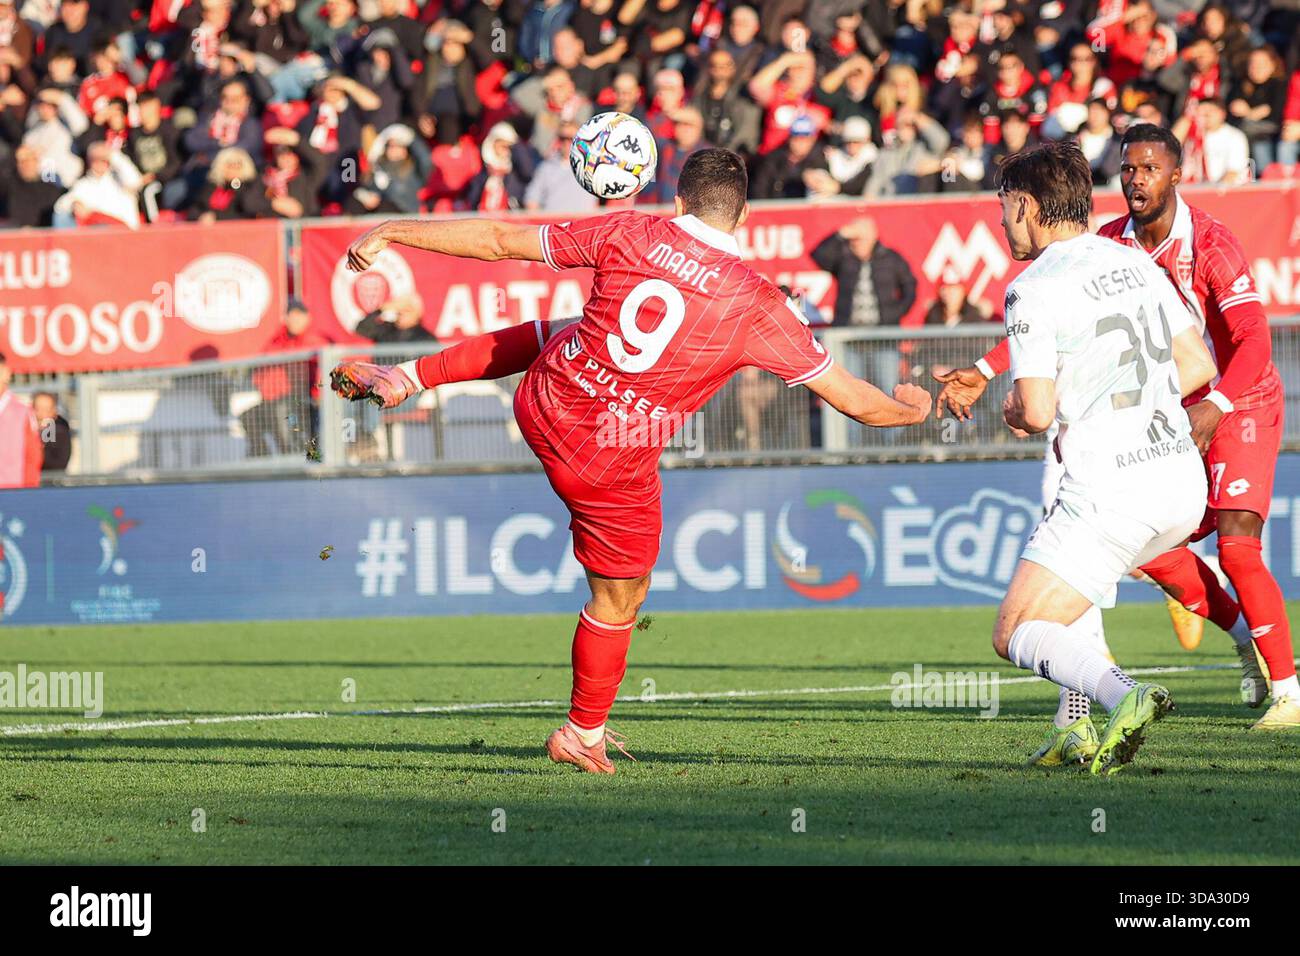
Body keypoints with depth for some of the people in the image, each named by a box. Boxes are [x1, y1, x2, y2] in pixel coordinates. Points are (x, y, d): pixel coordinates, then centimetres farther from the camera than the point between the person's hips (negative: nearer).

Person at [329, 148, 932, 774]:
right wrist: (908, 409, 18)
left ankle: (404, 379, 39)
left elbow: (501, 241, -1)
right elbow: (849, 398, -5)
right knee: (619, 599, 19)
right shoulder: (756, 303, -13)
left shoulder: (629, 235, -8)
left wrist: (391, 234, 10)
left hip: (542, 408, 3)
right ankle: (583, 737, 32)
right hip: (614, 465, -3)